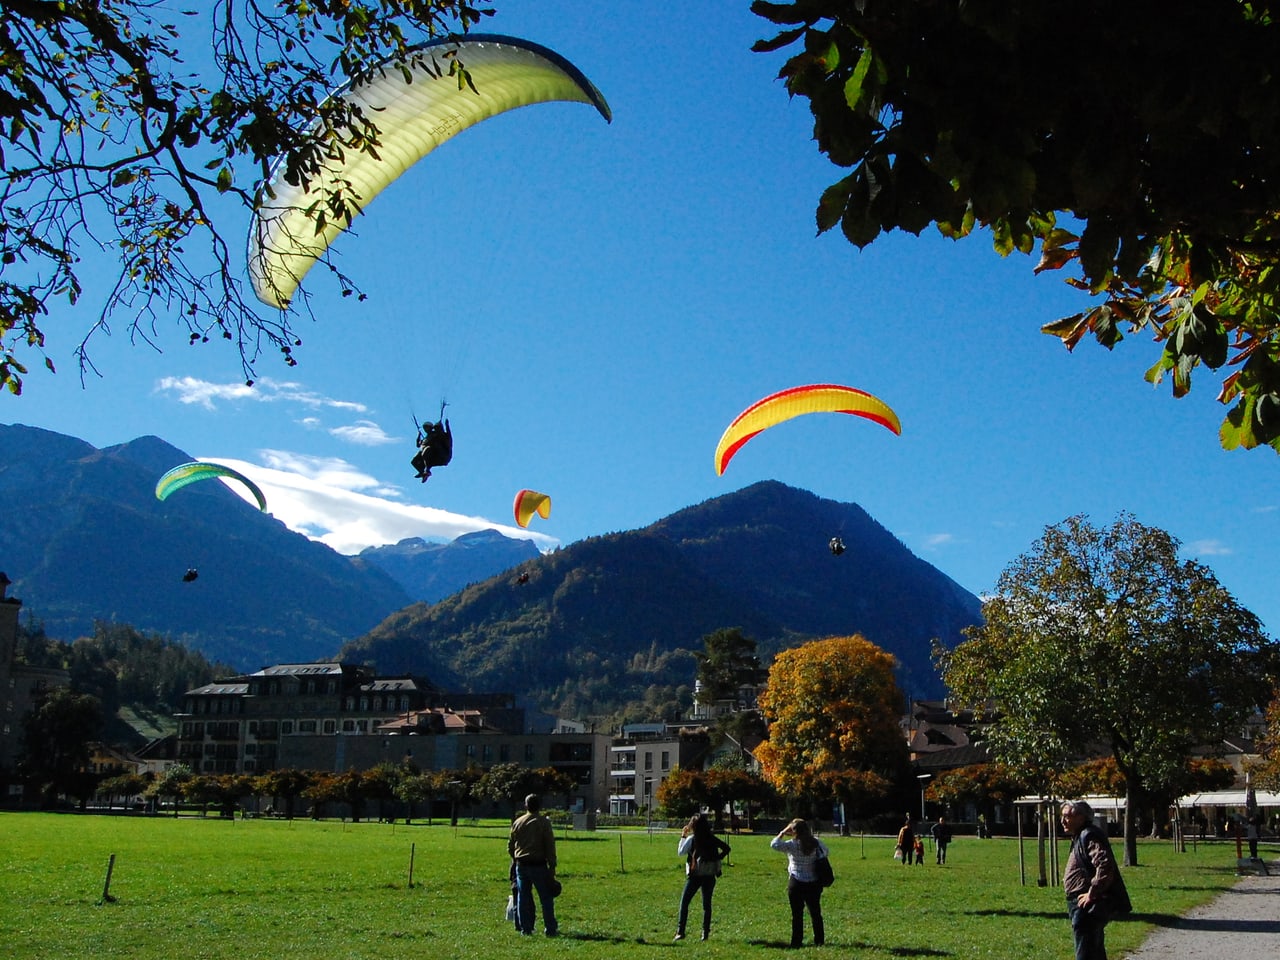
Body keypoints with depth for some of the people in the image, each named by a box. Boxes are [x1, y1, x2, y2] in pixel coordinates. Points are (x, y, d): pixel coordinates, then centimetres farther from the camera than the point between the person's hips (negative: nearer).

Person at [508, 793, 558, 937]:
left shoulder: (517, 822, 7)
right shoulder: (544, 823, -5)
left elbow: (510, 846, 13)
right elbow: (550, 846, -7)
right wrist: (552, 867, -4)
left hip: (521, 865, 4)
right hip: (539, 865, -4)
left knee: (523, 898, 8)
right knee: (546, 898, 3)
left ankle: (526, 929, 9)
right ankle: (550, 929, 3)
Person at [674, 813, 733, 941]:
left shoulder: (692, 838, -8)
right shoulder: (712, 839, 5)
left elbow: (680, 852, -3)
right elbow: (726, 848, 6)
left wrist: (683, 836, 4)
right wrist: (718, 858, 7)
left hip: (695, 874, -4)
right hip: (709, 875, 4)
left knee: (684, 902, 2)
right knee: (707, 904, 10)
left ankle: (680, 931, -5)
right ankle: (705, 932, 7)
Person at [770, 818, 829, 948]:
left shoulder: (793, 845, -16)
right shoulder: (816, 843, -2)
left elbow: (774, 844, -21)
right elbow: (826, 852, 15)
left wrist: (783, 833, -8)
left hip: (796, 883, -4)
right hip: (814, 883, 4)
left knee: (797, 914, 5)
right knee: (816, 913, 13)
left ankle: (797, 941, 7)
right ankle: (819, 940, 17)